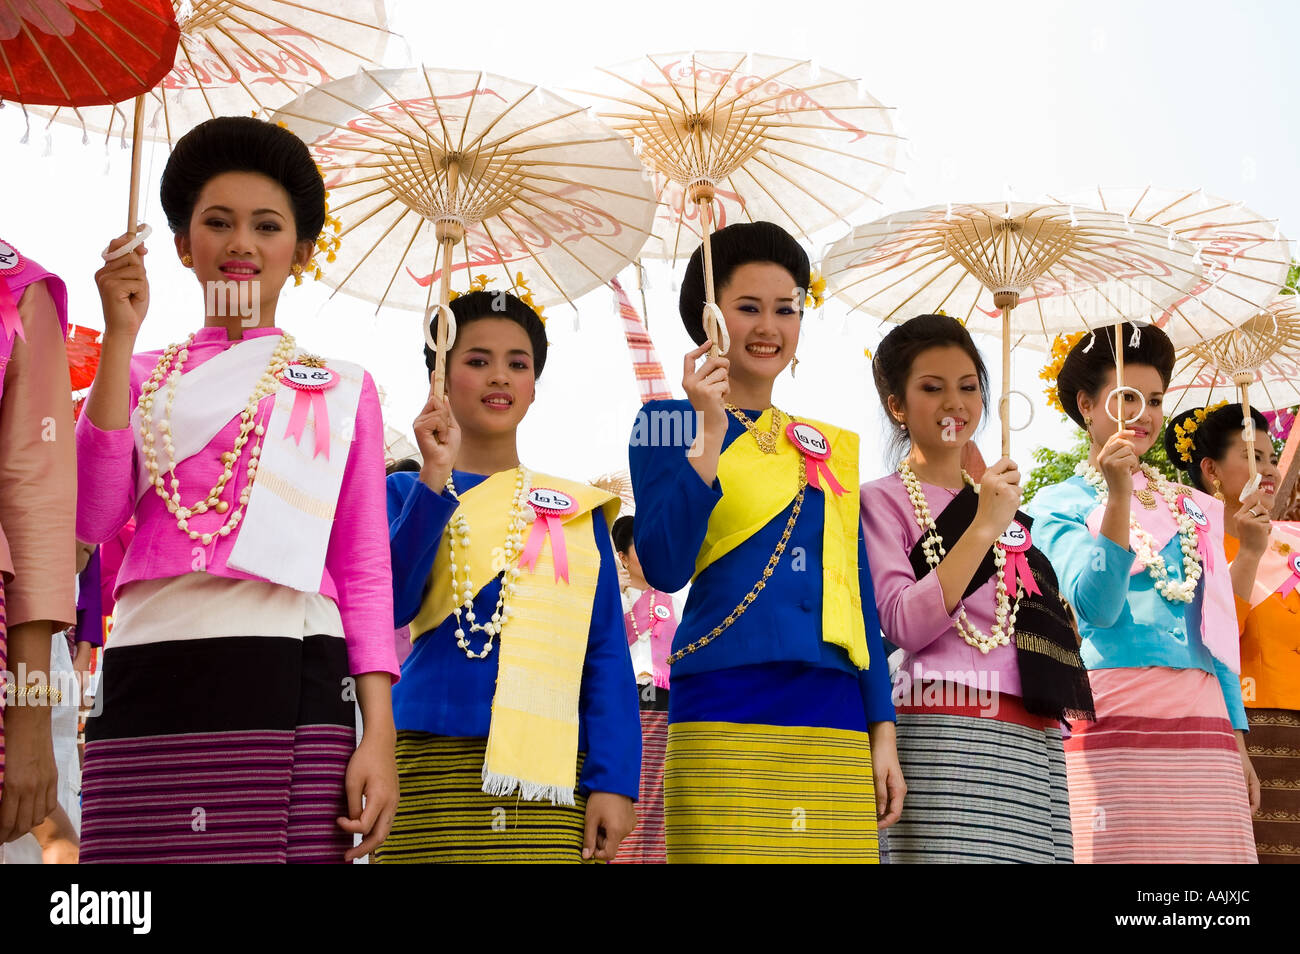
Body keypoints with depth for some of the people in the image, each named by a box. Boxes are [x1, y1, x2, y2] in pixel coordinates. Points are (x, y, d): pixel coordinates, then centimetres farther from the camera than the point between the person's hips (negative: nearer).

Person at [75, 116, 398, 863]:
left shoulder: (342, 392, 15)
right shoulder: (140, 378, 18)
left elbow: (365, 573, 10)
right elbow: (93, 519, 0)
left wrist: (379, 735, -1)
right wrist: (121, 334, 0)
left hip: (290, 684, -1)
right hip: (146, 685, 1)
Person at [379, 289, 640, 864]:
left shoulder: (577, 509, 13)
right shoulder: (406, 493, 10)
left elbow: (607, 654, 8)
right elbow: (388, 606, -7)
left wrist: (613, 779, -2)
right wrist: (436, 478, -14)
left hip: (550, 772, 1)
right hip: (435, 763, -1)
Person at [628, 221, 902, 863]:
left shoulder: (830, 447, 19)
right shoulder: (671, 422, 5)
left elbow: (858, 593, 18)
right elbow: (664, 568, -9)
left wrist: (882, 734, 12)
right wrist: (713, 431, -14)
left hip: (834, 724, 5)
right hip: (727, 711, -4)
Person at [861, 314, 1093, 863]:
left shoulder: (1009, 509, 23)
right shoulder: (881, 500, 4)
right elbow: (903, 625, -12)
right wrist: (983, 527, -13)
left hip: (1037, 736, 6)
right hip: (947, 732, -6)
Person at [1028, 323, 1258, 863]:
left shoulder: (1193, 508, 19)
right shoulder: (1058, 505, 6)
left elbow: (1217, 630, 21)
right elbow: (1097, 606, -10)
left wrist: (1238, 741, 16)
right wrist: (1118, 496, -19)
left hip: (1201, 715, 4)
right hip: (1114, 713, -4)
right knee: (1124, 853, -10)